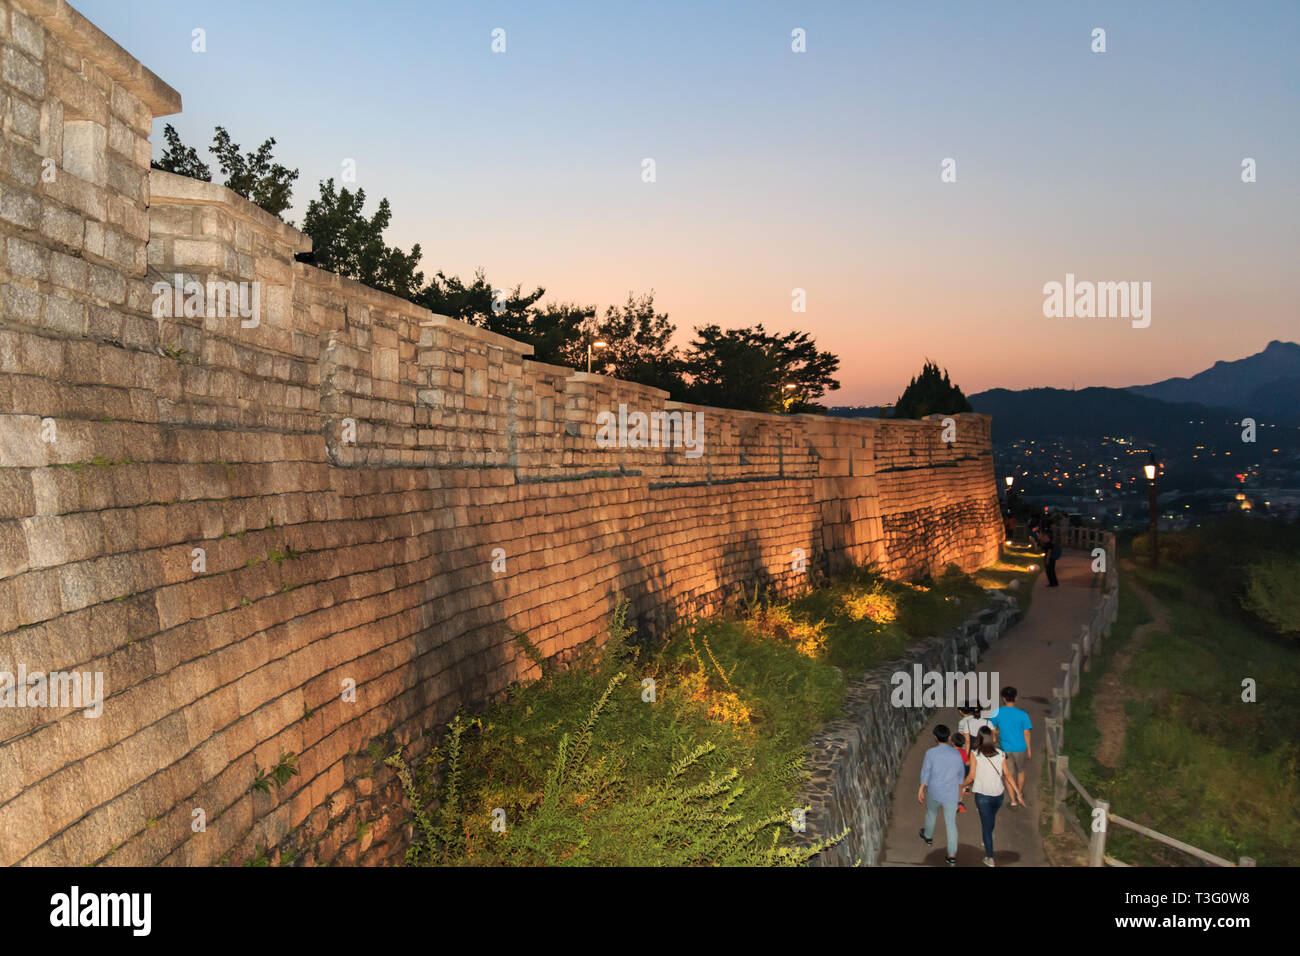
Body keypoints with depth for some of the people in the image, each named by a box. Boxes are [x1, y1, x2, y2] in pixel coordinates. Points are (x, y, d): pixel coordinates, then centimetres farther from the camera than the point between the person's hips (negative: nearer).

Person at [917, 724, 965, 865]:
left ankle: (928, 836, 50)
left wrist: (921, 791, 2)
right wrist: (960, 791, 25)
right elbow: (960, 774, 9)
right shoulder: (956, 754, -4)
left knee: (931, 812, 27)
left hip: (934, 793, -1)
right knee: (951, 823, 7)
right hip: (951, 795, 1)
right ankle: (952, 855, 3)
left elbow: (925, 774, -10)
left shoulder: (930, 753, -14)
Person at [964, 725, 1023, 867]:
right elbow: (1007, 774, -5)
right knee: (991, 818, 28)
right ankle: (986, 842, 49)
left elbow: (971, 776, -10)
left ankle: (990, 858, 6)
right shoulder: (1000, 754, -2)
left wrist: (963, 784, 8)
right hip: (998, 794, 4)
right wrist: (1018, 791, -1)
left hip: (982, 795, -3)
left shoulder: (975, 754, -11)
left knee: (986, 824, 6)